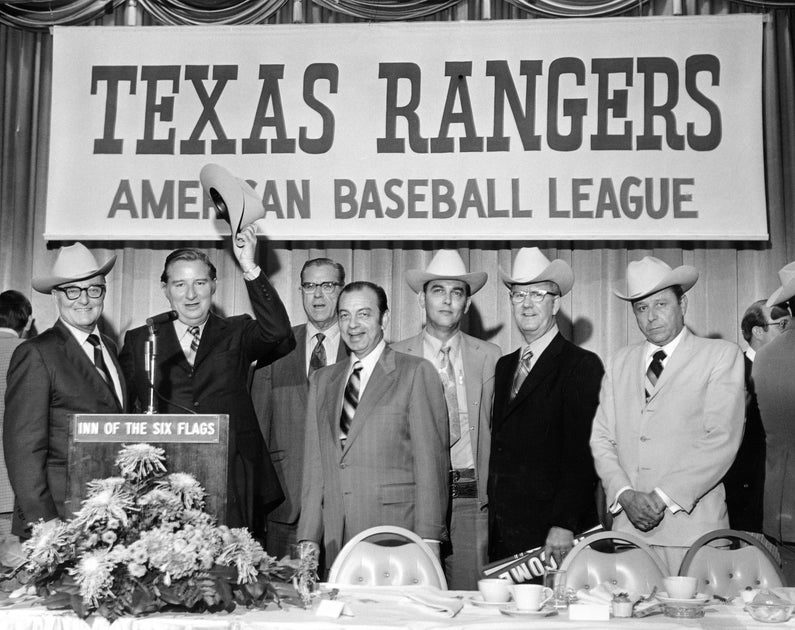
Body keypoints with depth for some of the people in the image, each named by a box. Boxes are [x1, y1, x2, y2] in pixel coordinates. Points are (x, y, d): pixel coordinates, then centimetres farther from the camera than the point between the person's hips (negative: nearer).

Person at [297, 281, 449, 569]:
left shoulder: (417, 372, 1)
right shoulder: (321, 380, 17)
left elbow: (431, 459, -4)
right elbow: (315, 463, 14)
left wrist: (428, 537, -11)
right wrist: (309, 536, 5)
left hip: (396, 534, -4)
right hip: (336, 540, 4)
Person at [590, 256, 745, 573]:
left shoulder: (722, 355, 2)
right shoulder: (619, 363, 14)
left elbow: (722, 440, -7)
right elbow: (601, 439, 10)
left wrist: (664, 497, -12)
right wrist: (625, 494, -7)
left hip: (691, 525, -3)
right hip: (628, 522, 3)